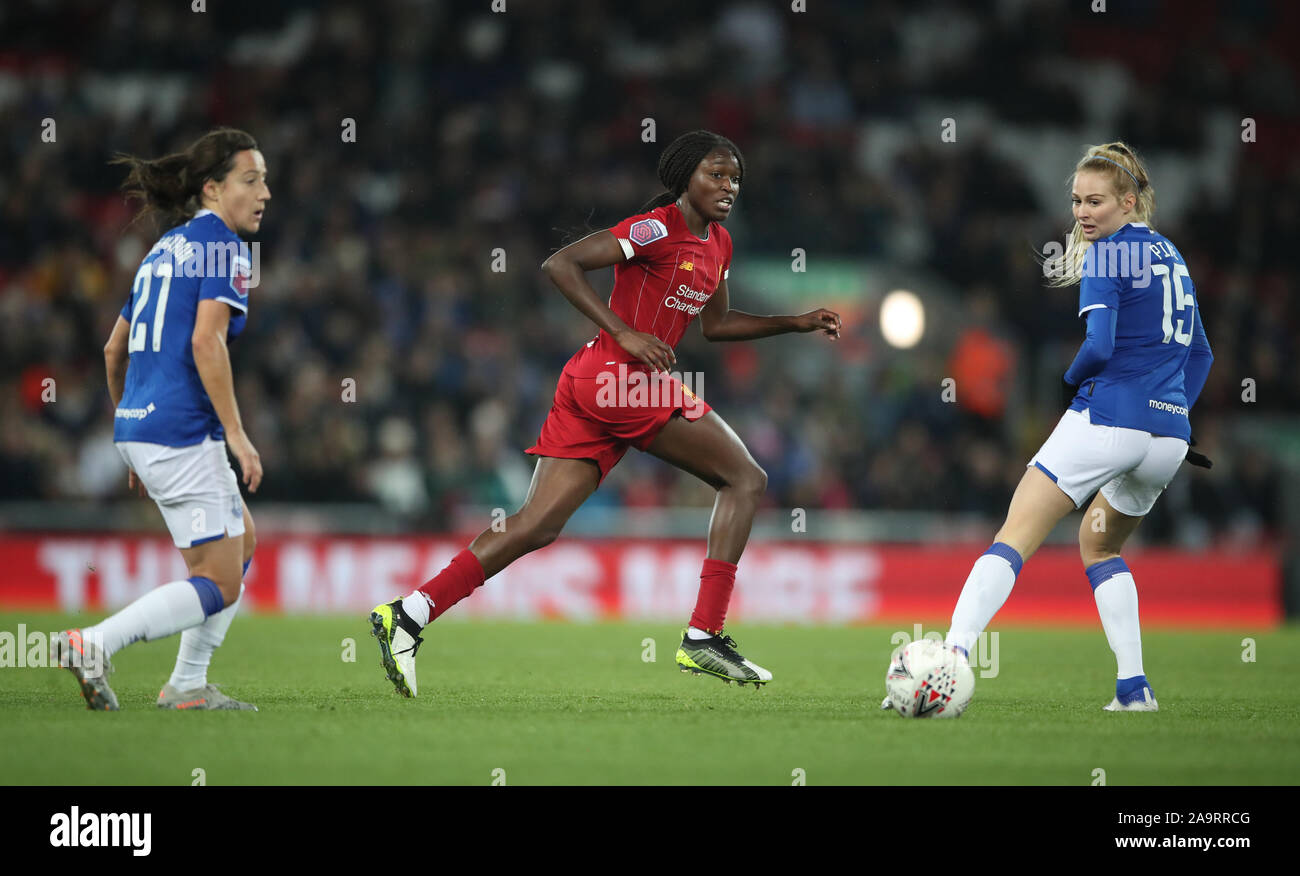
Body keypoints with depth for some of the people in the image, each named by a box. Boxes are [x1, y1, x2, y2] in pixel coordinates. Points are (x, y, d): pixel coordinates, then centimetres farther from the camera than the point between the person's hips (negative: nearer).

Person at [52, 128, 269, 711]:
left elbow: (114, 350, 21)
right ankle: (93, 646, -14)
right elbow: (206, 341, -20)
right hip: (184, 433, -9)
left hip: (137, 424, 9)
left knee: (241, 541, 21)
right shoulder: (223, 247, -7)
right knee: (220, 586, -5)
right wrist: (236, 432, -18)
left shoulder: (166, 249, 19)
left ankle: (187, 684, 18)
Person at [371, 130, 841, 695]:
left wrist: (797, 324, 27)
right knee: (746, 479, -2)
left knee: (538, 525, 2)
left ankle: (410, 613, -5)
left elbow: (716, 324, 33)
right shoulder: (658, 228, -9)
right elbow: (559, 265, -15)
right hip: (624, 377, -9)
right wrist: (625, 334, -21)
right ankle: (703, 637, -6)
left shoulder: (717, 243, 19)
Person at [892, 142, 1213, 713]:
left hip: (1108, 418, -8)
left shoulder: (1106, 255, -5)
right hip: (1167, 437, 8)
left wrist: (1070, 382, 1)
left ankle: (952, 653, -27)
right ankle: (1133, 687, 15)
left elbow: (1099, 345, -17)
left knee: (1014, 539, -10)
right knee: (1099, 543, 26)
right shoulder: (1168, 255, 19)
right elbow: (1200, 354, 24)